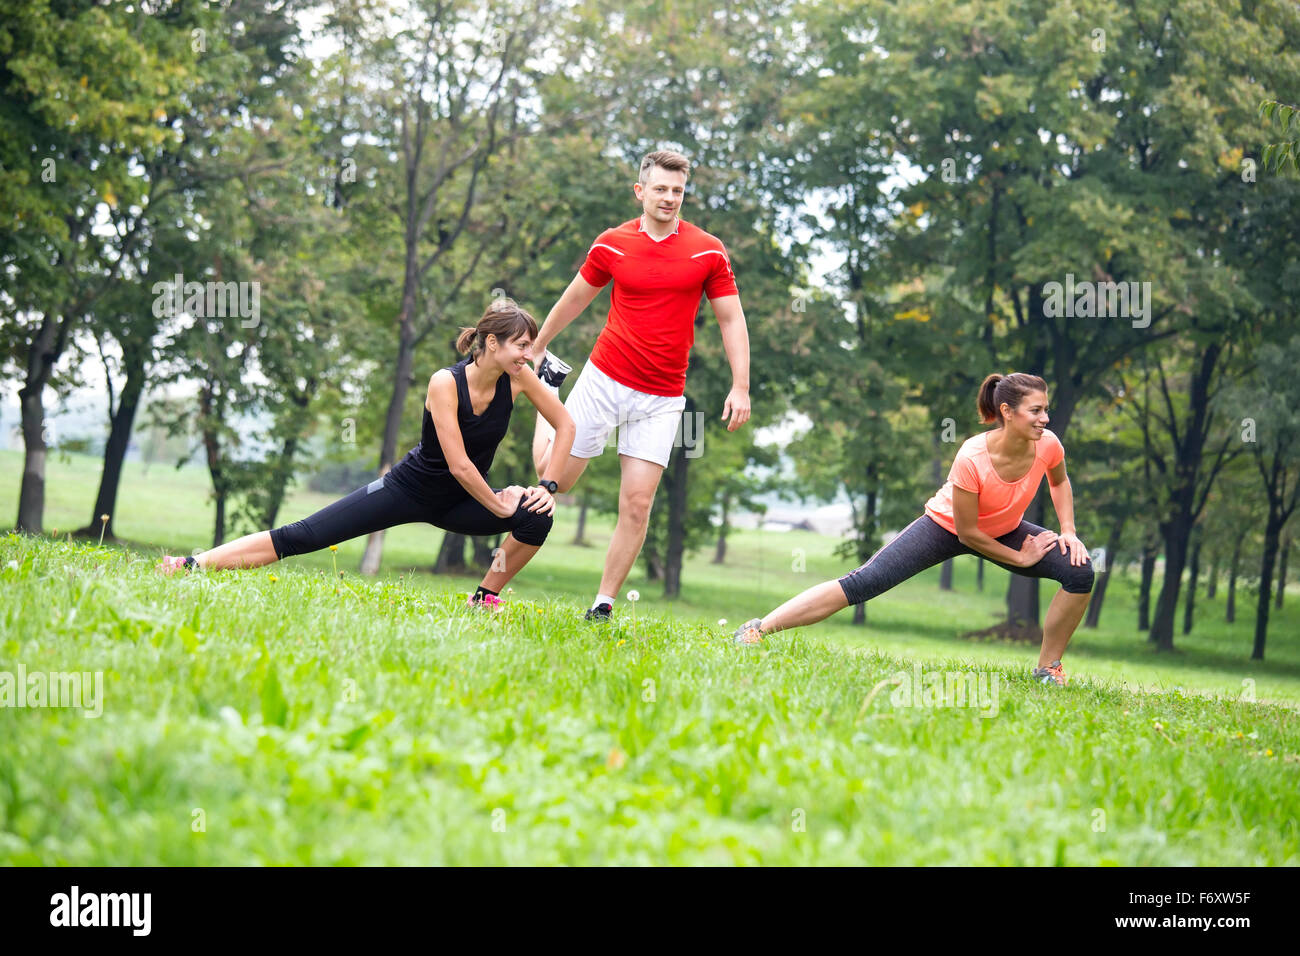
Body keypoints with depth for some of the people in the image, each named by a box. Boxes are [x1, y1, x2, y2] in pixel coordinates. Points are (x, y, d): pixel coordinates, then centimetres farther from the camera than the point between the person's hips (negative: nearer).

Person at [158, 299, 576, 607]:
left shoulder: (518, 377, -13)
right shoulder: (446, 383, -26)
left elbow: (565, 425, 0)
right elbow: (459, 465, -27)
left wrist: (548, 485, -7)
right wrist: (499, 506, -17)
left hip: (460, 502, 4)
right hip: (409, 489, -4)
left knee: (537, 517, -22)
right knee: (302, 537, -14)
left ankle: (484, 599, -2)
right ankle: (193, 565, -14)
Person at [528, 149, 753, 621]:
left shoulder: (709, 251, -3)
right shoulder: (611, 244, -1)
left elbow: (731, 320, 3)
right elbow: (575, 299, 15)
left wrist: (740, 387, -6)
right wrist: (533, 349, 23)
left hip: (662, 398, 0)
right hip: (605, 380, 1)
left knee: (637, 504, -6)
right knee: (552, 477, 9)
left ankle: (603, 605, 5)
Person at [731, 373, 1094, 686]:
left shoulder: (1047, 444, -23)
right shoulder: (972, 459, -37)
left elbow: (1060, 481, 5)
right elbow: (966, 532, -25)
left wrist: (1068, 531, -8)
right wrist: (1020, 559, -17)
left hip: (1005, 532, 5)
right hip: (946, 526, -5)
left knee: (1079, 571, -15)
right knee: (864, 583, -17)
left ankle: (1048, 670, 1)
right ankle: (759, 629, -12)